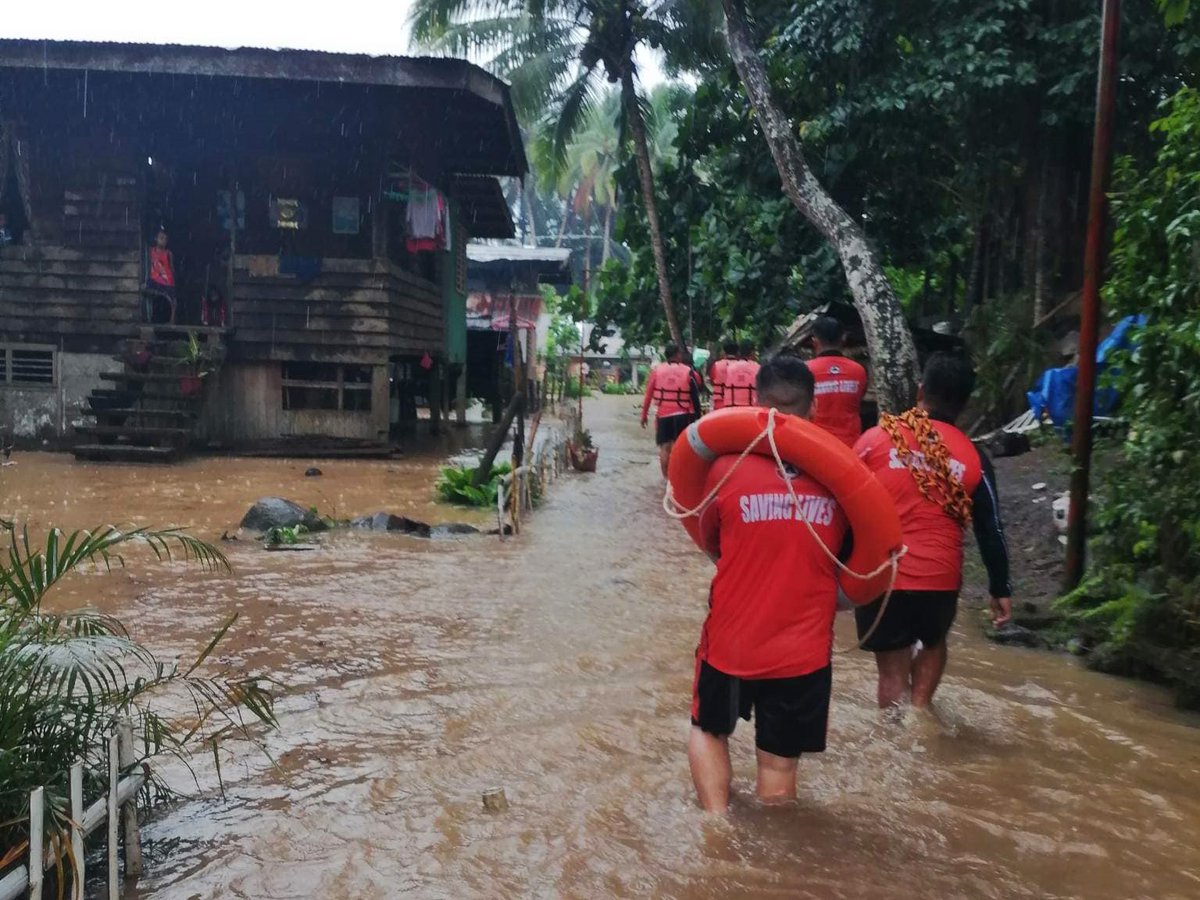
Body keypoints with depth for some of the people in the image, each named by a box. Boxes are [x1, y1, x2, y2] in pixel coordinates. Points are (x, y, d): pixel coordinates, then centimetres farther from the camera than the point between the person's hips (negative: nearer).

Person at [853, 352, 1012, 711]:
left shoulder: (875, 438, -3)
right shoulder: (971, 456, 0)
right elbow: (990, 530, 5)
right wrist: (1001, 589, 15)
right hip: (940, 577, 1)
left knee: (892, 668, 12)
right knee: (933, 643, 30)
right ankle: (919, 709, 16)